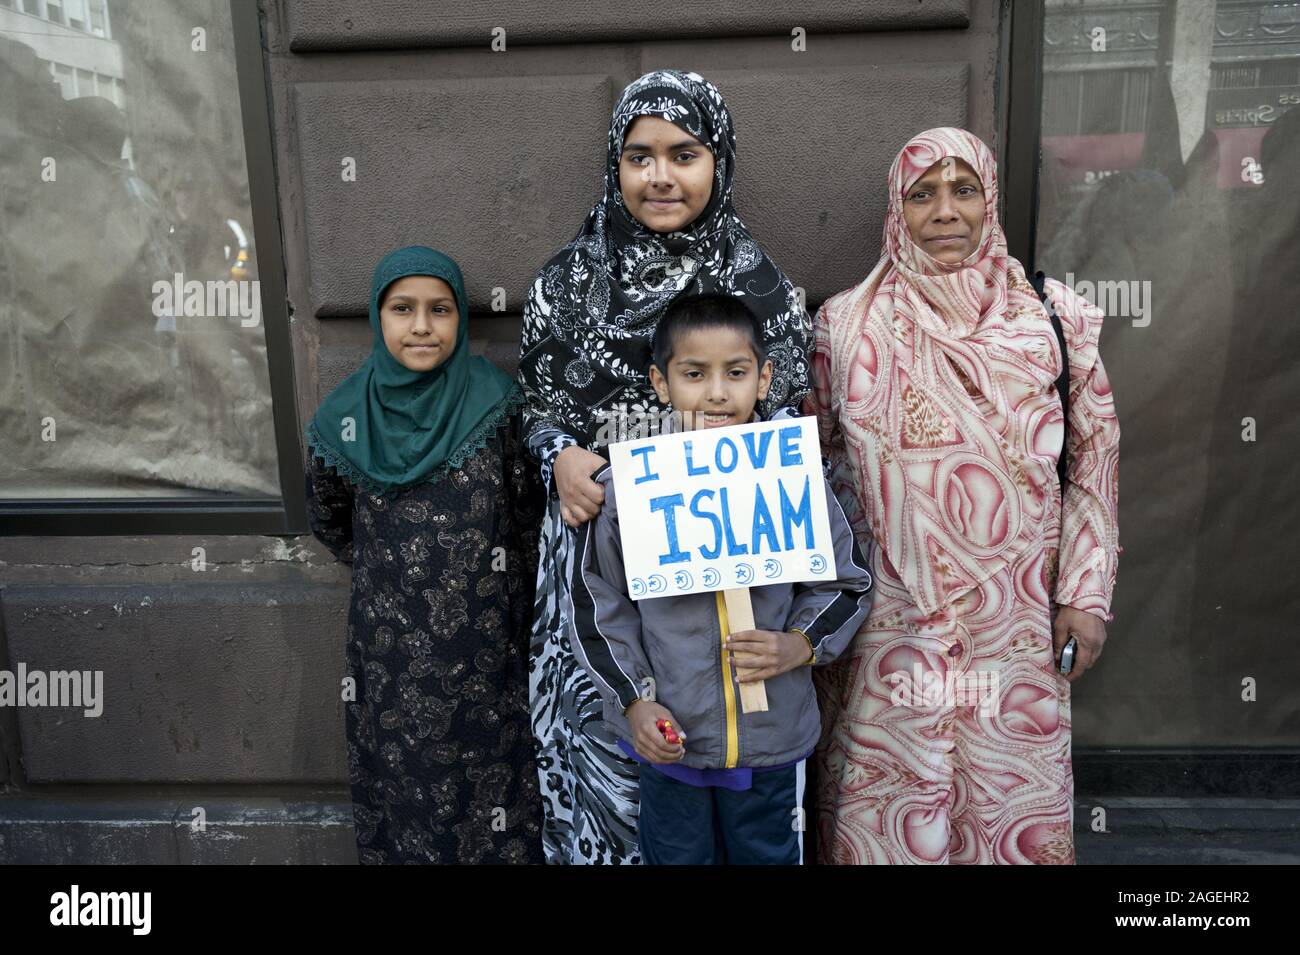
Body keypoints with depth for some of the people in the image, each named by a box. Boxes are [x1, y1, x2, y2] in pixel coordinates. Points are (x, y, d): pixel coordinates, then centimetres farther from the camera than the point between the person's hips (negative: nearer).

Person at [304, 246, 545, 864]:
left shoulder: (494, 403, -8)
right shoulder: (345, 419, -3)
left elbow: (527, 513, 2)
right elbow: (327, 520, 14)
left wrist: (502, 584, 6)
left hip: (487, 648, -1)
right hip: (393, 648, 1)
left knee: (491, 787, 10)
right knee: (407, 789, 13)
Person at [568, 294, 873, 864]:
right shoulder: (626, 486, -10)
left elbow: (847, 584, 3)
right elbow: (596, 604, -1)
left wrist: (801, 645, -13)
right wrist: (633, 699, -7)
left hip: (775, 736, 1)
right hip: (669, 737, 0)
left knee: (770, 856, 21)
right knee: (677, 855, 21)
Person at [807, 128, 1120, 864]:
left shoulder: (1055, 318, 1)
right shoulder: (848, 324, 0)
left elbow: (1094, 459, 5)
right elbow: (816, 465, 6)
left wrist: (1086, 596, 1)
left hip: (1018, 622, 1)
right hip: (892, 622, 0)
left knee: (1016, 803, 10)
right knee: (888, 810, 8)